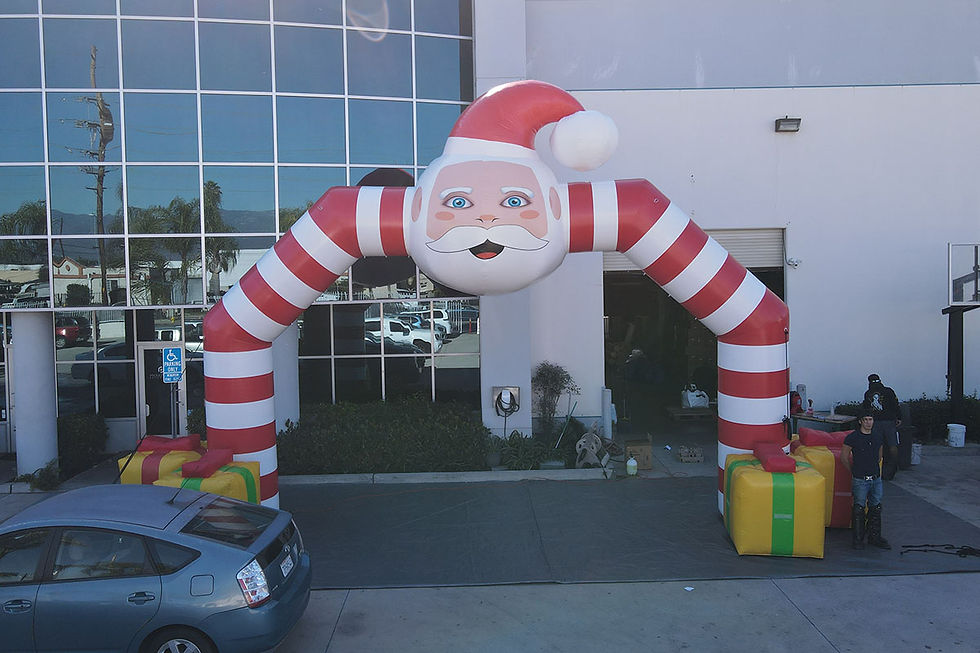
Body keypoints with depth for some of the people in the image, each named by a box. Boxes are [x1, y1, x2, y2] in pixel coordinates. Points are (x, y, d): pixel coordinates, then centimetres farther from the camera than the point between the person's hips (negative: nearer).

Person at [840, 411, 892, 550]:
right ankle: (857, 539, 11)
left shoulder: (877, 435, 6)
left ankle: (874, 537, 24)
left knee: (876, 508, 11)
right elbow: (844, 457, -1)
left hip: (876, 478, 5)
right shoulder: (852, 437, -10)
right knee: (859, 509, 0)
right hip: (860, 480, -5)